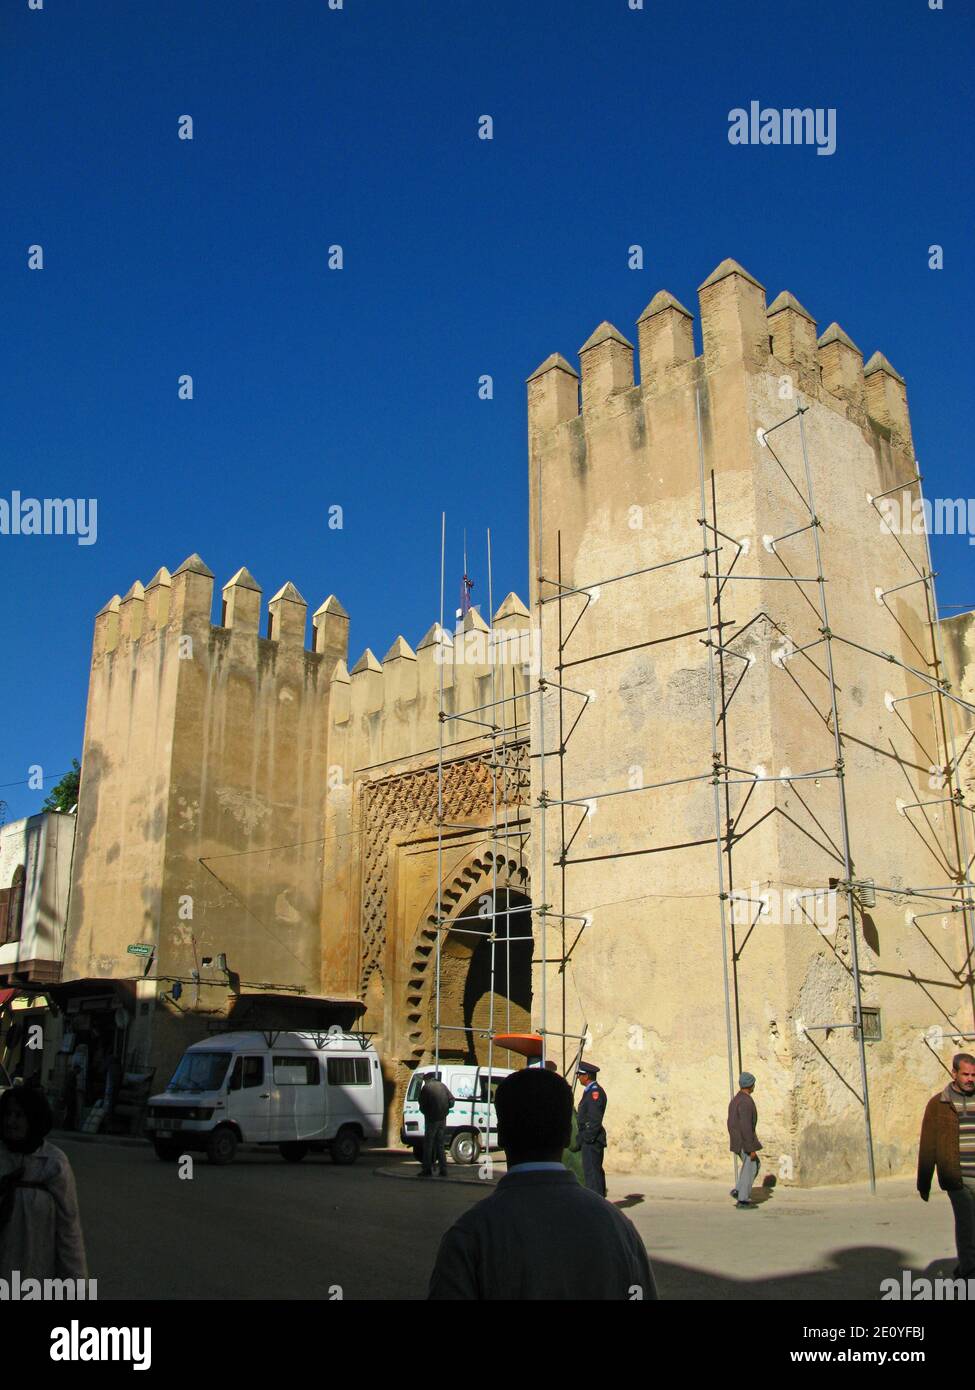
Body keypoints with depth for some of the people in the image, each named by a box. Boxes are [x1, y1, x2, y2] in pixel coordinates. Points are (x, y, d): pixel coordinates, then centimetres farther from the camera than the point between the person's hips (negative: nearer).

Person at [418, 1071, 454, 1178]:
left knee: (428, 1144, 2)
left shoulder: (426, 1087, -5)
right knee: (440, 1144, 13)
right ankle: (443, 1170, 10)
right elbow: (451, 1100, 7)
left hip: (432, 1119, -5)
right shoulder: (442, 1085, 10)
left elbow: (422, 1105, -4)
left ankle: (427, 1170, 0)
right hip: (442, 1119, 5)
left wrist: (425, 1112, 15)